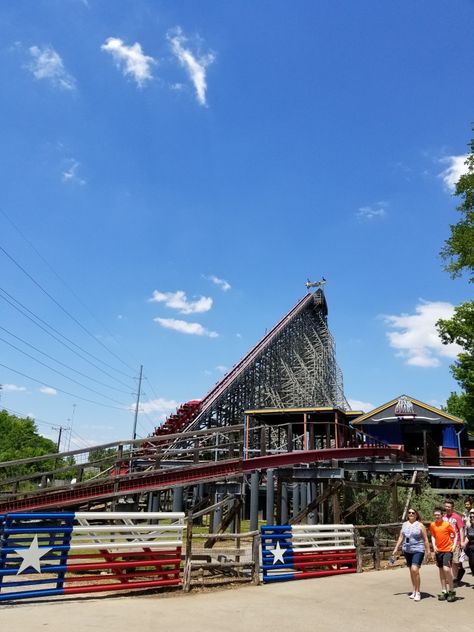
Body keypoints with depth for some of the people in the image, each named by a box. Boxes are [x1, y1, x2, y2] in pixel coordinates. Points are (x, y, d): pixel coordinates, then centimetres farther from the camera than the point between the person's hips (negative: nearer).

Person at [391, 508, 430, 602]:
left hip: (418, 550, -5)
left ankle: (417, 592, -4)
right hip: (407, 551, 5)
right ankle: (414, 591, 23)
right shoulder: (404, 524, 10)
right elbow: (401, 537, 14)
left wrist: (428, 551, -7)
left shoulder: (420, 525, -3)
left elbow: (425, 539, -3)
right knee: (411, 571, 11)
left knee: (415, 569, -16)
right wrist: (396, 549, 12)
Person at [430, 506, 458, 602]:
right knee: (441, 570, 10)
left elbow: (455, 534, -1)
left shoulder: (447, 524, -11)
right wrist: (434, 546, -1)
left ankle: (452, 590, 0)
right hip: (438, 550, 5)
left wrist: (454, 545, -9)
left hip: (447, 550, -5)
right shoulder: (432, 525, 1)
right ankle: (444, 591, 20)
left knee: (446, 569, -17)